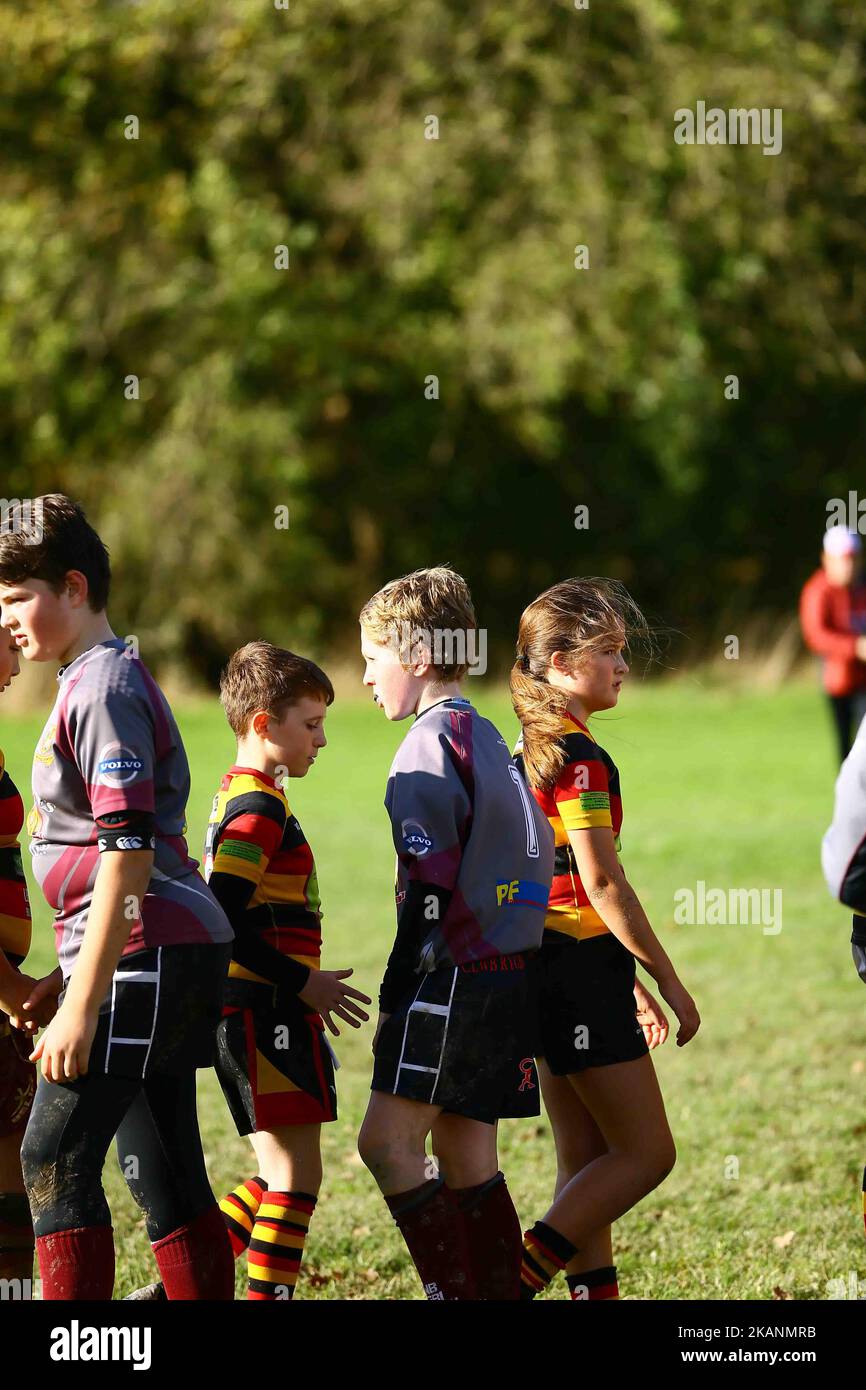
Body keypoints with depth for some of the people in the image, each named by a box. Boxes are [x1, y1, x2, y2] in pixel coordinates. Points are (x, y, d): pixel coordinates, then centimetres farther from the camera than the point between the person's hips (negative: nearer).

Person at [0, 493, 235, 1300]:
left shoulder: (104, 689, -13)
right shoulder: (92, 681, 18)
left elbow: (126, 856, -20)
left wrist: (81, 1005, -21)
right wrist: (69, 974, 21)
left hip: (148, 956, -10)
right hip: (179, 956, 10)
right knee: (163, 1172, 10)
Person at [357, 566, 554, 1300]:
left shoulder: (431, 743, -11)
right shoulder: (486, 737, 17)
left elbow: (431, 881, -16)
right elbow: (534, 849, 20)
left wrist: (399, 985, -11)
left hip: (454, 972, -9)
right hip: (507, 973, 10)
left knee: (388, 1140, -11)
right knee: (467, 1157, 10)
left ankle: (455, 1288, -14)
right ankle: (500, 1289, 10)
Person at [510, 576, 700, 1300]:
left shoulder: (532, 747, 15)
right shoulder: (578, 757, -15)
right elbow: (604, 885, -18)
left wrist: (630, 984, 22)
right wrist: (669, 981, -11)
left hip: (545, 963, 10)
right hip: (581, 969, -10)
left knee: (588, 1161, 11)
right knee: (646, 1153, -5)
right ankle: (514, 1279, -10)